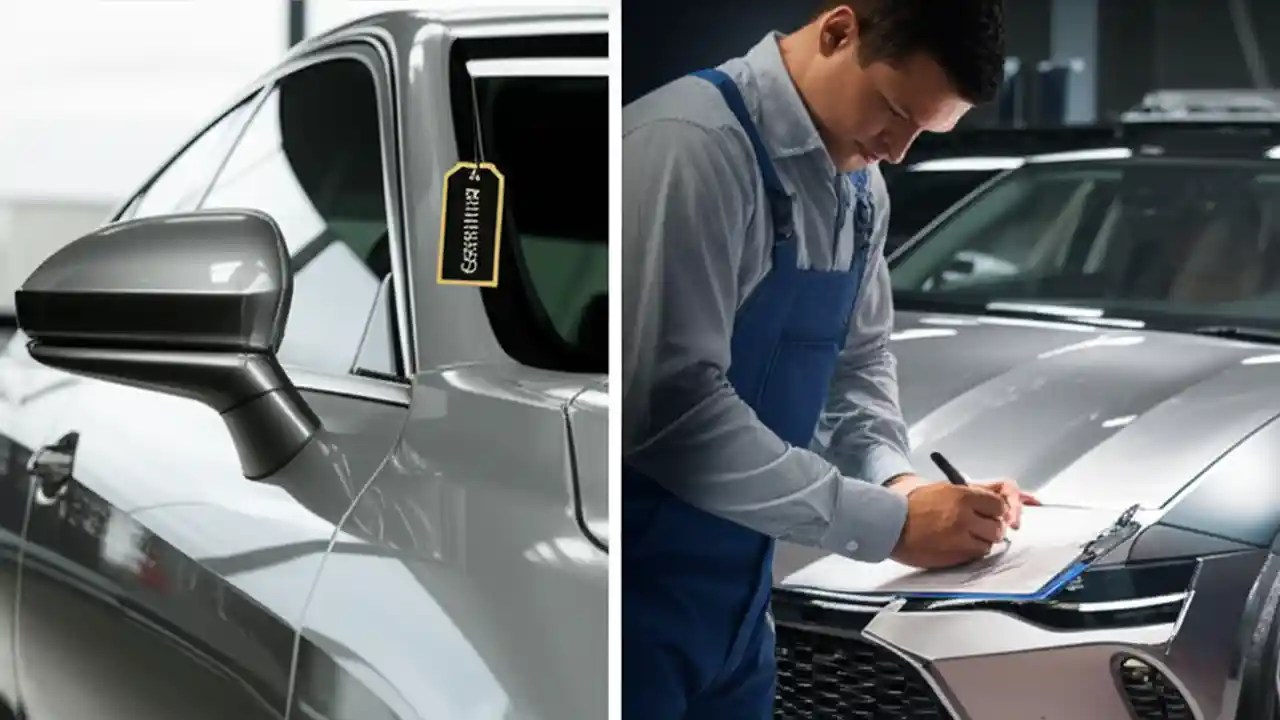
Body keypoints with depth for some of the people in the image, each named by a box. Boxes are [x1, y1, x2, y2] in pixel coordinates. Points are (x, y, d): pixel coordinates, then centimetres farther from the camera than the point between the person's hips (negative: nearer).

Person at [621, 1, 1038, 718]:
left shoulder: (859, 187, 8)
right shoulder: (691, 143, -21)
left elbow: (861, 361, 17)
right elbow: (672, 408, -26)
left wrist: (897, 479, -4)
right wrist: (889, 521, -21)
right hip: (639, 599, -8)